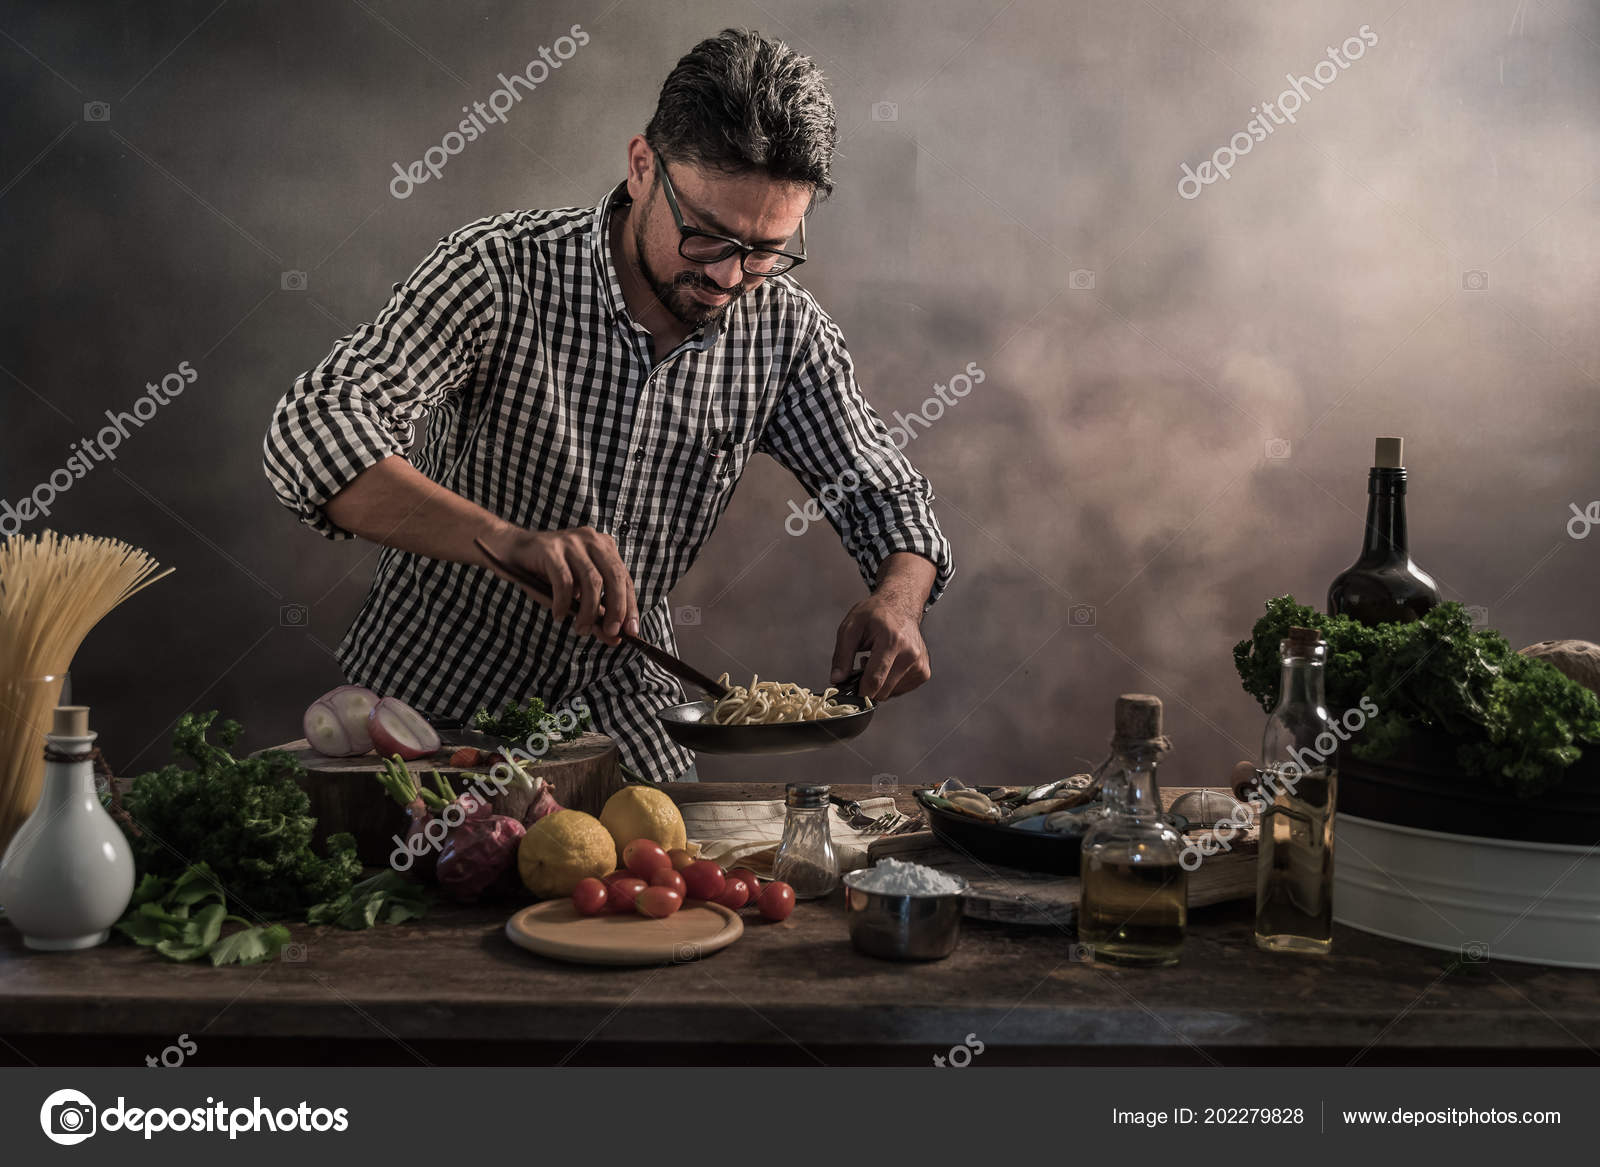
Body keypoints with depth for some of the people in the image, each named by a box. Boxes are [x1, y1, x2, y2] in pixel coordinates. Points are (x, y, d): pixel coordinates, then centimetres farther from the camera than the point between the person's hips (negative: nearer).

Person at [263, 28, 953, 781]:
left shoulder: (781, 325, -8)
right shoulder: (501, 272, -21)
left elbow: (882, 491, 1)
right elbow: (311, 432, -32)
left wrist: (899, 600, -23)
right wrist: (508, 539, -48)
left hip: (620, 702, 3)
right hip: (434, 699, -2)